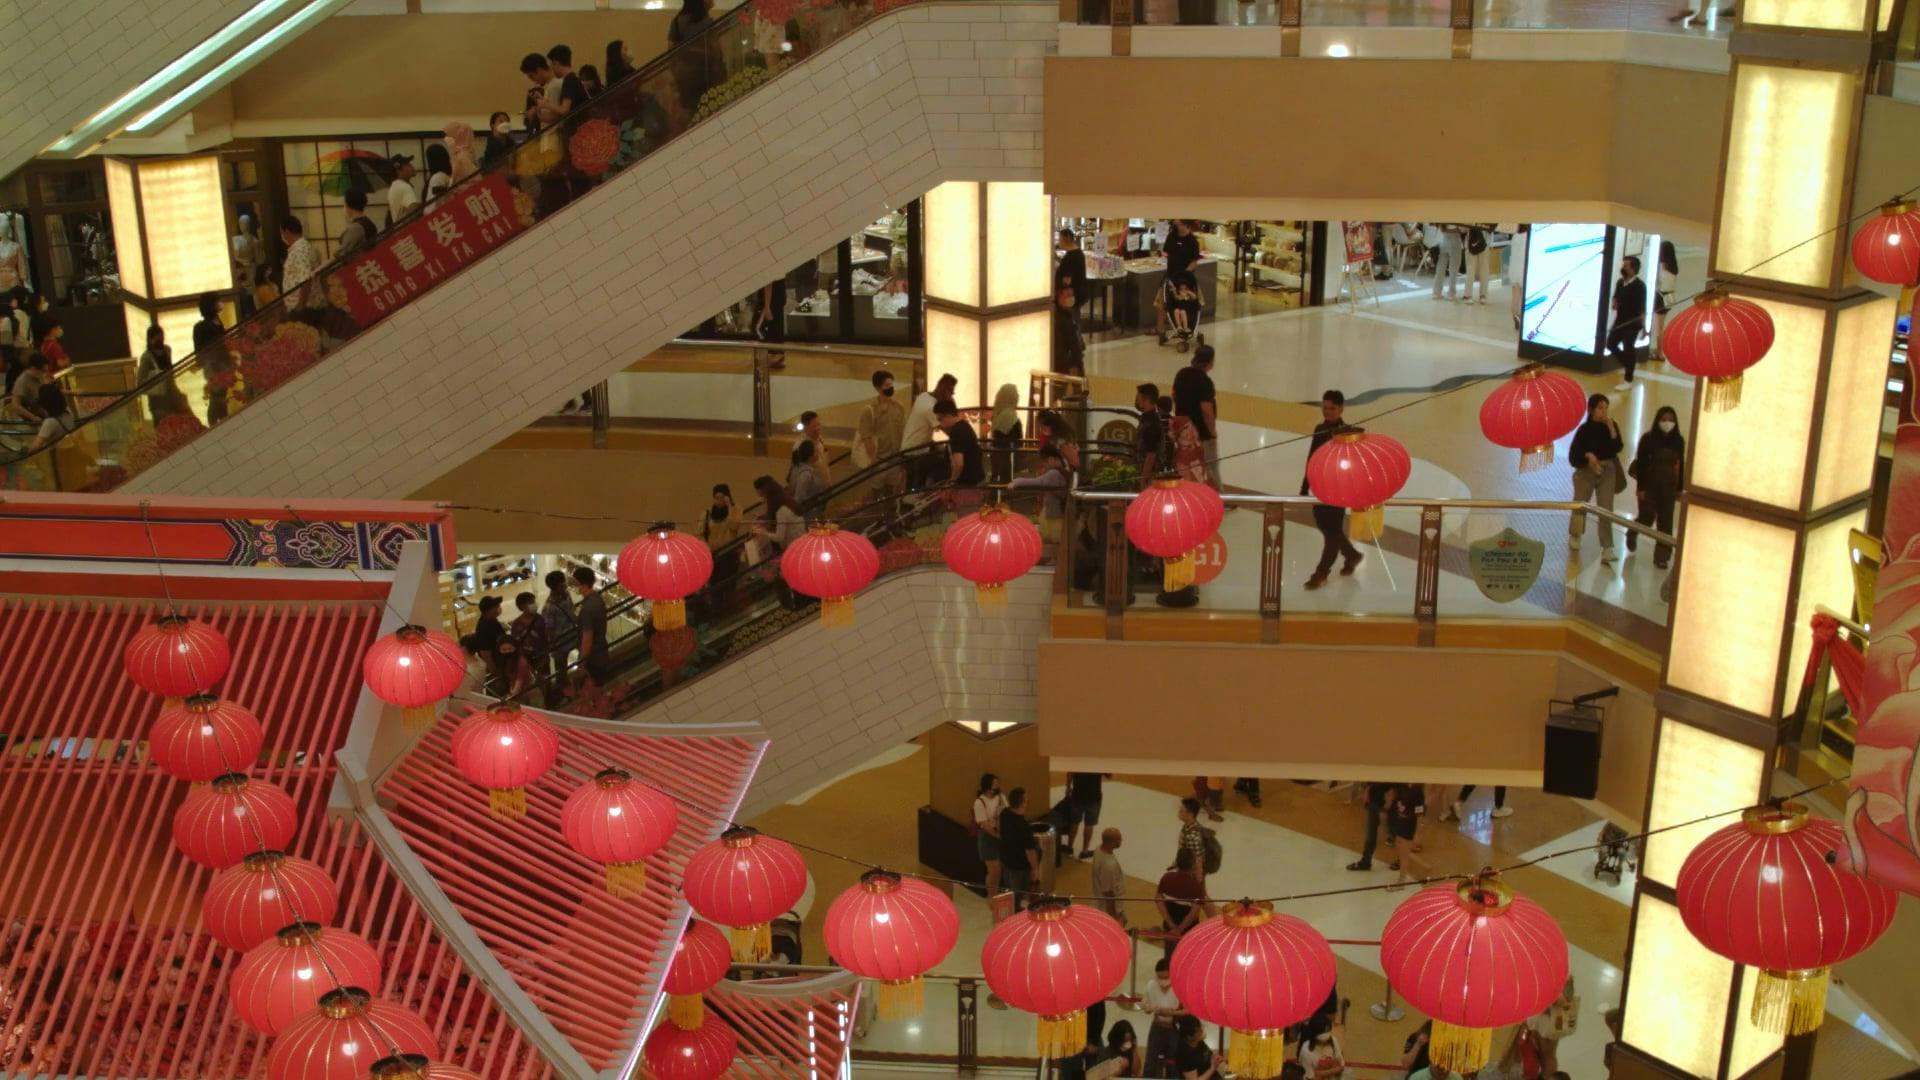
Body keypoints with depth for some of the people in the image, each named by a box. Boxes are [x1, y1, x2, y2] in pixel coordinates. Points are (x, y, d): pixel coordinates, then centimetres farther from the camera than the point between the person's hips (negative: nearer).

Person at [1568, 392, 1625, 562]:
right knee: (1580, 506, 15)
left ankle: (1607, 548, -11)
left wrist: (1612, 429, -21)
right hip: (1586, 471, -1)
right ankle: (1574, 536, 42)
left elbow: (1618, 448, -14)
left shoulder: (1611, 426, -2)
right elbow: (1574, 454, -9)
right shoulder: (1585, 429, -10)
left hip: (1607, 472, 1)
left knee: (1606, 509, -8)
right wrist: (1588, 455, -25)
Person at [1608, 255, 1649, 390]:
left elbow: (1642, 308, -17)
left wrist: (1644, 326, -17)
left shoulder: (1639, 285, -17)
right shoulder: (1620, 282, 5)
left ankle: (1628, 381, 8)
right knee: (1611, 344, 12)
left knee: (1628, 349, -2)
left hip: (1632, 323, -8)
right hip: (1620, 321, 8)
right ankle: (1627, 365, 35)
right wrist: (1614, 304, -5)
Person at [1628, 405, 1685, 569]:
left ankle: (1661, 557, 5)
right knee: (1647, 518, 0)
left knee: (1665, 523, 0)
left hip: (1668, 486, 3)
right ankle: (1632, 533, 35)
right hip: (1649, 484, -3)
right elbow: (1640, 464, -8)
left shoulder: (1678, 441, 2)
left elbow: (1681, 466, 6)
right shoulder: (1648, 438, -8)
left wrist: (1679, 489, 5)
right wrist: (1640, 488, -12)